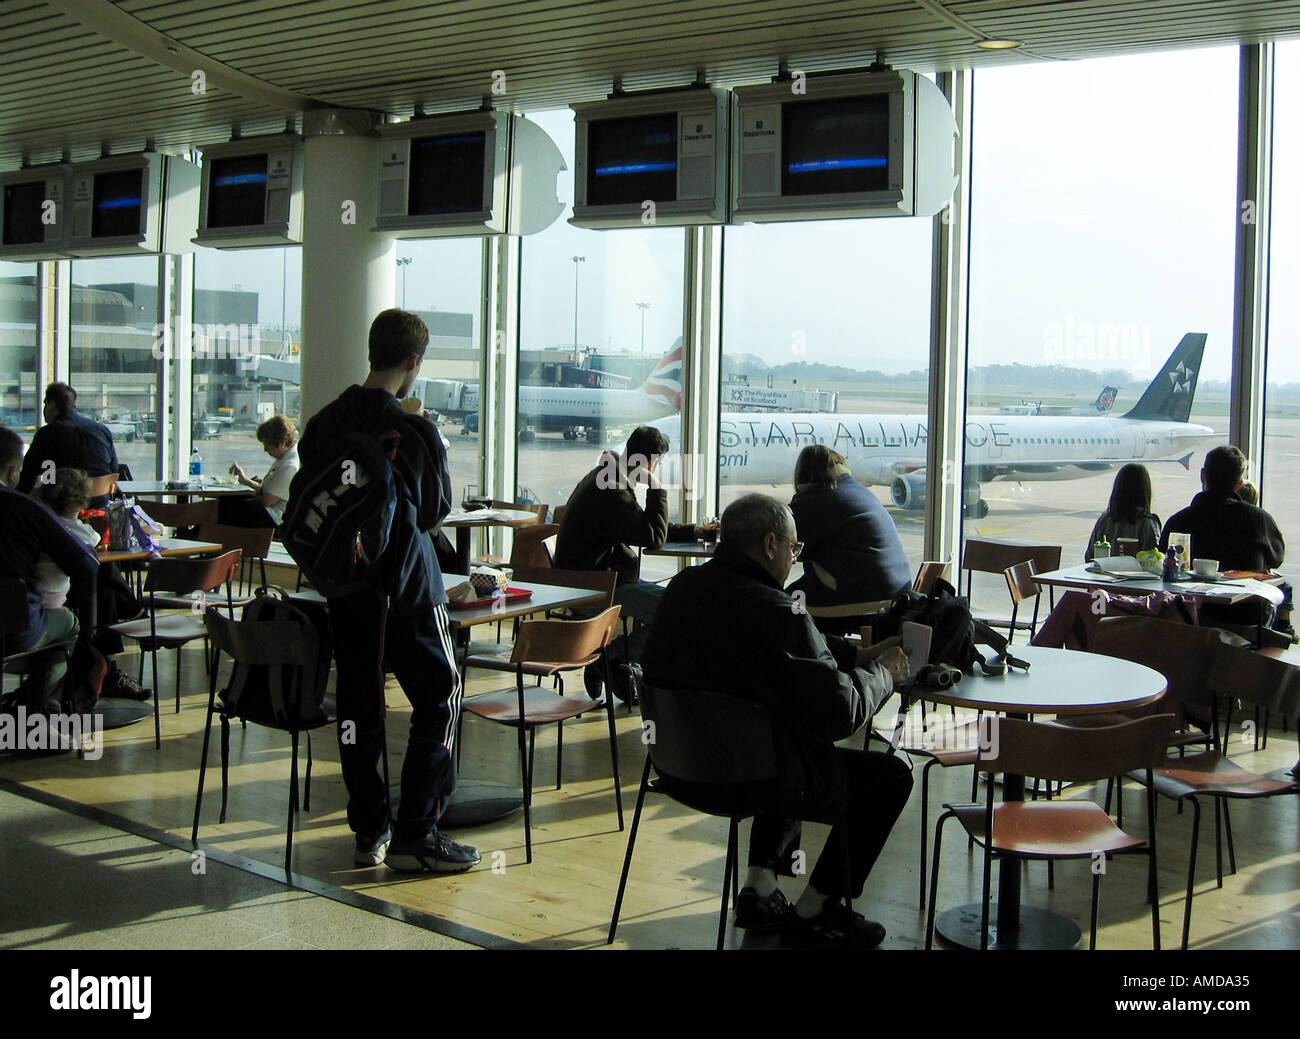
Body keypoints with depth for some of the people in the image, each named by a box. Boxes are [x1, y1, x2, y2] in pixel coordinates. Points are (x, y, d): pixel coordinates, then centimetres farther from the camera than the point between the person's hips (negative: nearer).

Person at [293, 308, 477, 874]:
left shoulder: (323, 424, 4)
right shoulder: (413, 430, -15)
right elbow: (435, 509, -3)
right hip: (405, 588, -6)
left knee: (357, 706, 11)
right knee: (439, 699, 3)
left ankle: (368, 831, 17)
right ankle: (414, 835, 1)